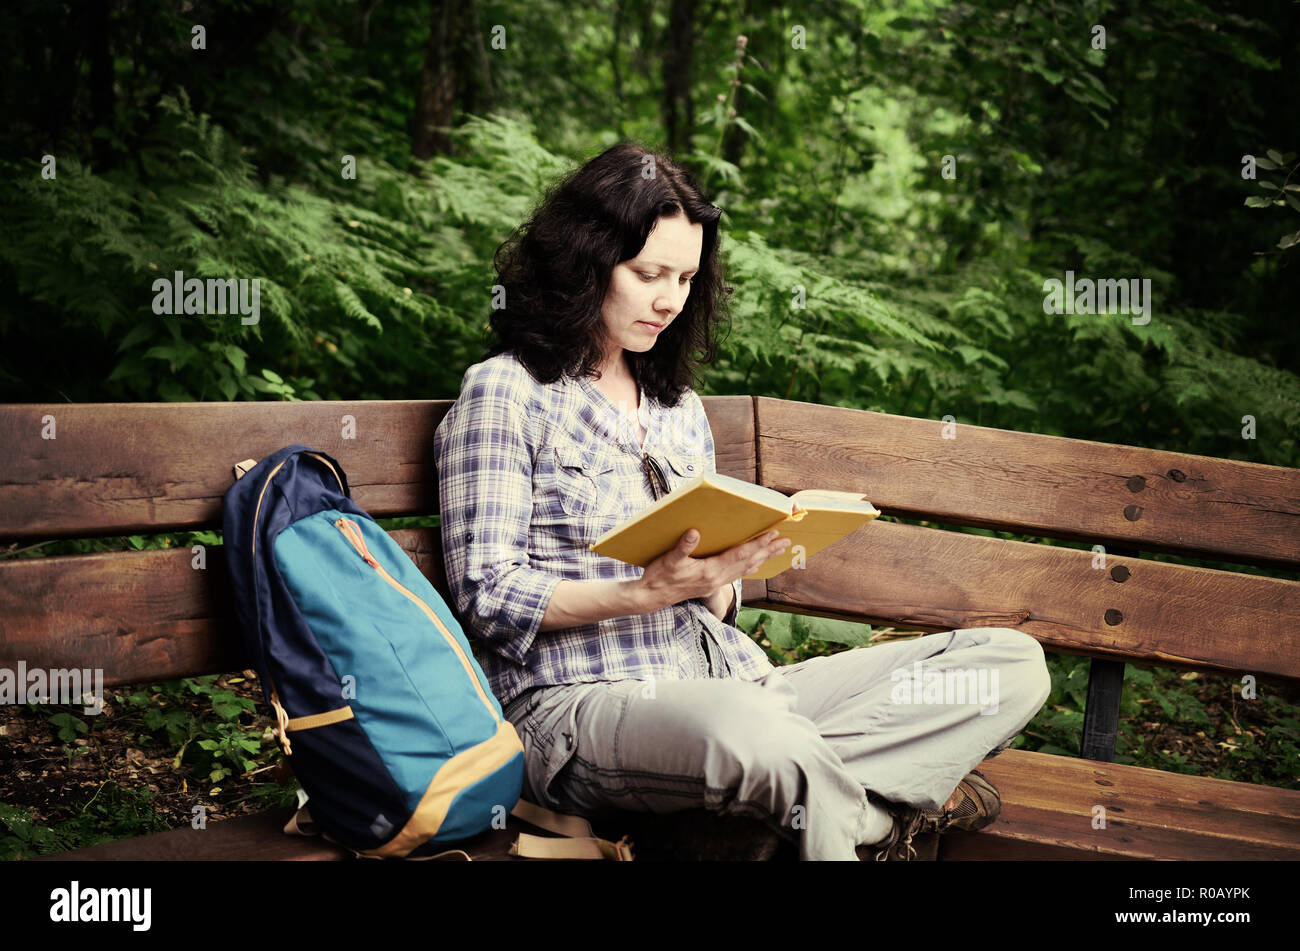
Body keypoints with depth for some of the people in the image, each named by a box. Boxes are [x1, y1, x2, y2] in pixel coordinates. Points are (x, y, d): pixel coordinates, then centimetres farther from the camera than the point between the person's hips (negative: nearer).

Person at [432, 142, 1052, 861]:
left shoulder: (679, 404, 23)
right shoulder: (504, 391, 3)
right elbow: (487, 597, -6)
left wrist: (718, 583, -4)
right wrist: (648, 591, -18)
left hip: (725, 680, 7)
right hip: (578, 703, -7)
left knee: (1011, 663, -8)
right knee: (763, 741, -43)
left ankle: (815, 794, -24)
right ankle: (881, 811, -14)